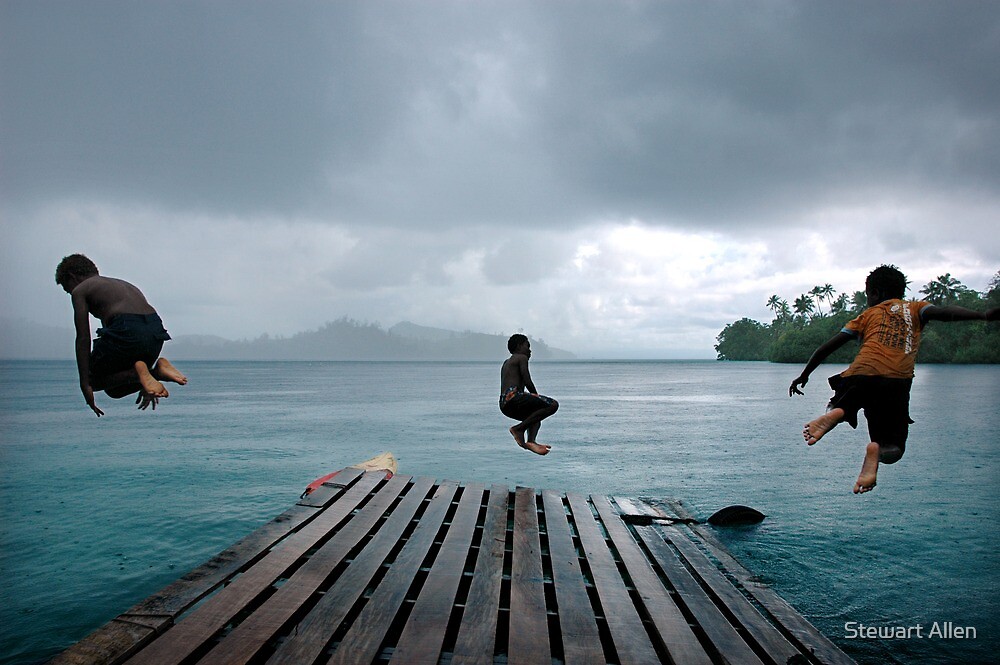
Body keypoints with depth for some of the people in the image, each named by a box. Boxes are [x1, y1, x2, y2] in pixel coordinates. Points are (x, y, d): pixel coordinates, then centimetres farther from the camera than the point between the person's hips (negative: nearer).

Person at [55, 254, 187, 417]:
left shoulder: (79, 290, 16)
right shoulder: (121, 284, 35)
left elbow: (83, 339, 5)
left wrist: (85, 385, 5)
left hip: (125, 330, -7)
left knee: (93, 379, 19)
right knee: (115, 390, 26)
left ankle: (137, 373, -10)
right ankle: (158, 370, 0)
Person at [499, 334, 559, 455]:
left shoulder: (506, 363, 31)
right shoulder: (522, 358, 6)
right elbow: (527, 382, -6)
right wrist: (537, 397, 9)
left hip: (504, 405, 10)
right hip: (513, 397, -10)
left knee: (535, 417, 31)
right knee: (553, 405, -14)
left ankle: (530, 441, 0)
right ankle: (518, 428, -14)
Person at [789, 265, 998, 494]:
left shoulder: (868, 314, 24)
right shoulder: (915, 309, 24)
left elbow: (828, 346, 20)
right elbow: (942, 312, 1)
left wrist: (804, 376, 25)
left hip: (860, 374, 0)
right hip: (897, 382, 0)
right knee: (893, 449, 15)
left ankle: (834, 414, -13)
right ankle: (876, 449, -25)